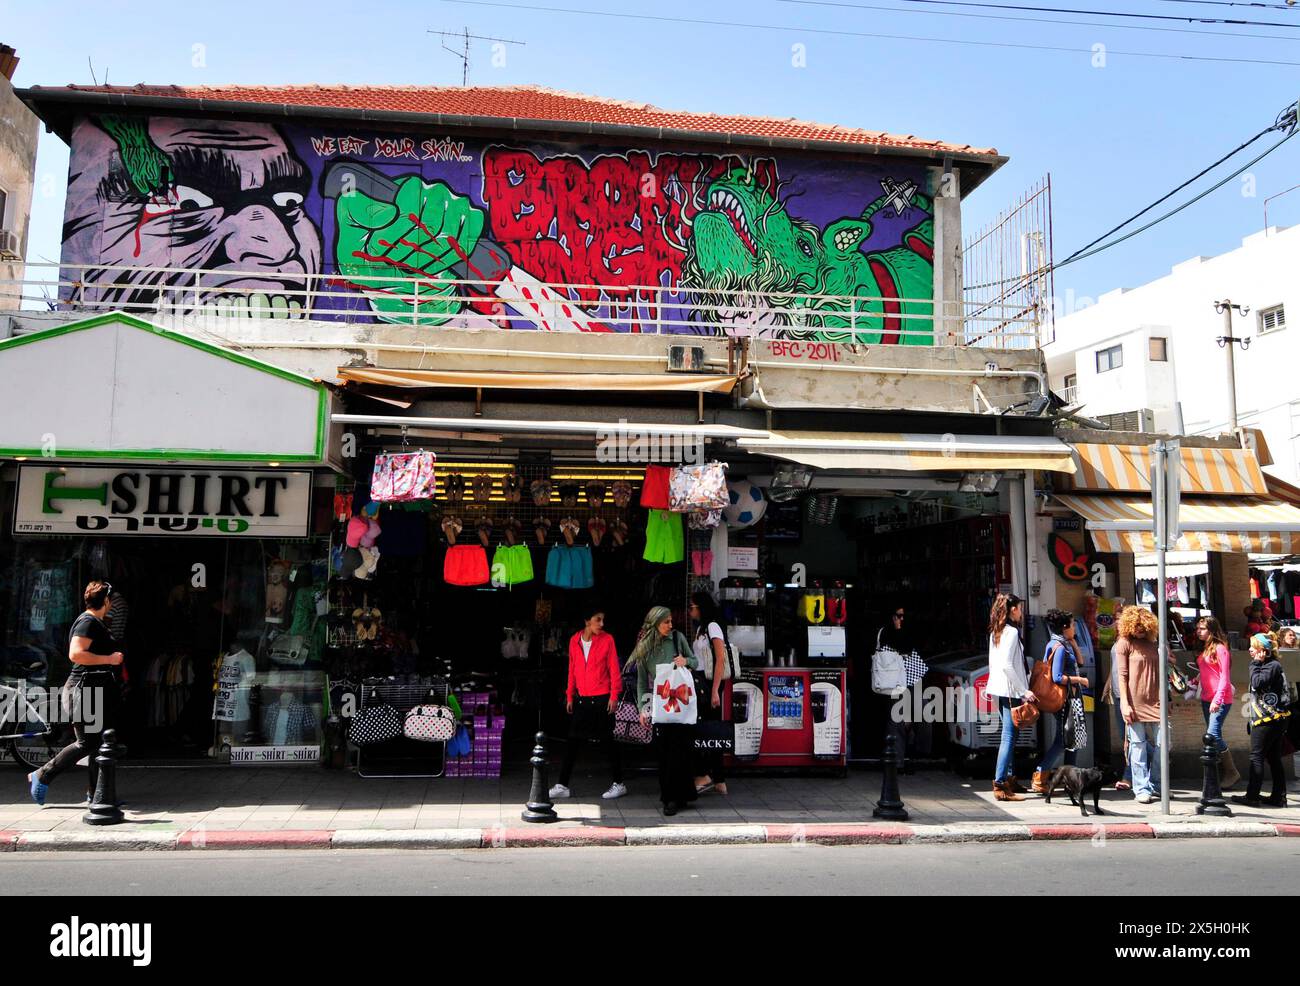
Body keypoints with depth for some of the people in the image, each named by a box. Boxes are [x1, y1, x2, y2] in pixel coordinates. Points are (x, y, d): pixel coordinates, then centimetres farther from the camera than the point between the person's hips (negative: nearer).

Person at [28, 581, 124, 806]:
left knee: (100, 742, 8)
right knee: (86, 743, -6)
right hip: (85, 689, -10)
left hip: (99, 692, 10)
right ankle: (42, 777, 9)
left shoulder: (96, 622, 16)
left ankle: (95, 792, 12)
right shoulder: (88, 621, -14)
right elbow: (76, 654, -26)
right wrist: (109, 659, -22)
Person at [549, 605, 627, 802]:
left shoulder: (607, 639, -4)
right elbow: (572, 670, 12)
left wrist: (614, 696, -9)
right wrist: (570, 696, 11)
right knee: (573, 741, 4)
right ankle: (562, 786, 10)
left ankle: (618, 784, 15)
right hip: (581, 698, 3)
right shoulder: (574, 640, 5)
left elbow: (614, 669, -3)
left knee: (607, 740, 3)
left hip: (602, 698, -3)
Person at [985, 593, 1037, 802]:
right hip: (1010, 690, -9)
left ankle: (1009, 779, 22)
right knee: (1009, 736, -8)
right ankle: (1000, 785, -10)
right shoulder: (1011, 631, -13)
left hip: (999, 689, 9)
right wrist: (1024, 691, -16)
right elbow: (1007, 665, -20)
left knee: (1009, 735, 16)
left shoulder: (995, 632, 14)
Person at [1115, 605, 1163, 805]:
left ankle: (1154, 785, 19)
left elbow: (1157, 674, 19)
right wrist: (1125, 704, -11)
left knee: (1161, 744, 4)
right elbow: (1122, 675, -5)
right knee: (1138, 746, -1)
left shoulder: (1151, 644, 14)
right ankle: (1141, 789, 4)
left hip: (1154, 702, 5)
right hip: (1135, 702, -5)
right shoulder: (1124, 643, -1)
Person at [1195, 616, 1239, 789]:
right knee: (1211, 736, 9)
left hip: (1220, 700, -8)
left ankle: (1232, 772, 1)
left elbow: (1225, 677, -13)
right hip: (1206, 699, 8)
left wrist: (1218, 699, -19)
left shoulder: (1220, 648, -9)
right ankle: (1222, 774, 16)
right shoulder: (1203, 649, 15)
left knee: (1213, 735, -14)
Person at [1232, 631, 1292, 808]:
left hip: (1268, 719, -10)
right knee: (1274, 758, 11)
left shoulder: (1273, 666, -12)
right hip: (1276, 719, 10)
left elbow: (1257, 683, -22)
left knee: (1256, 757, -6)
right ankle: (1279, 797, 14)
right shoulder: (1267, 665, 17)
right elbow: (1257, 685, 22)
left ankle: (1252, 797, -4)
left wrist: (1255, 665, -13)